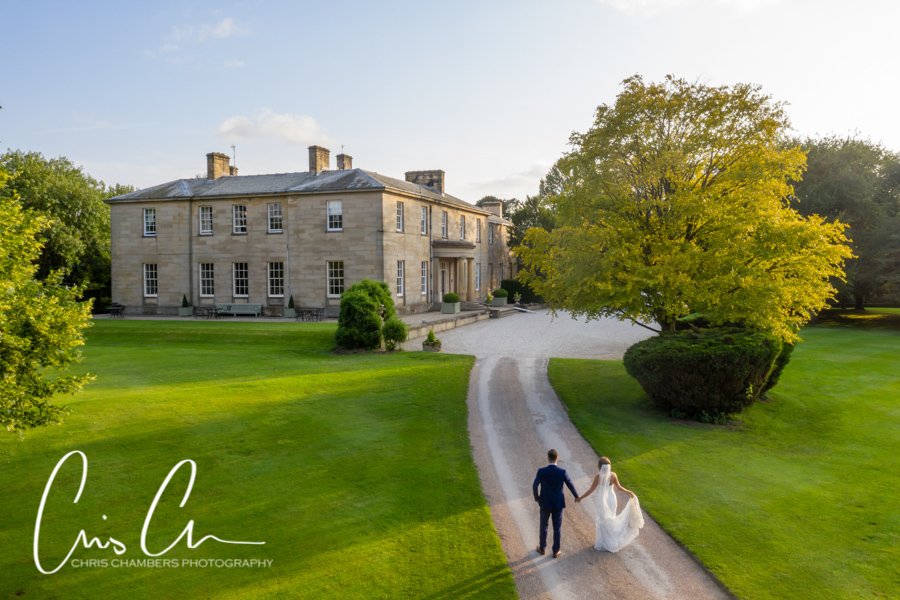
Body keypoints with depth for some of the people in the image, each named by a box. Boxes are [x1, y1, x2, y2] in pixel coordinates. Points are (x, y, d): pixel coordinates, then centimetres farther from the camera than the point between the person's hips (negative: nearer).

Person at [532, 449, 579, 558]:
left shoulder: (541, 471, -20)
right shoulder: (562, 472, -18)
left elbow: (534, 486, -22)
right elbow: (570, 486, -8)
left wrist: (536, 498, -1)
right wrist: (576, 496, 13)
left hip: (545, 503, 0)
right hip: (558, 504, 0)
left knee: (543, 526, 21)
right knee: (557, 528, 16)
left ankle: (542, 548, 36)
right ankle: (556, 551, 27)